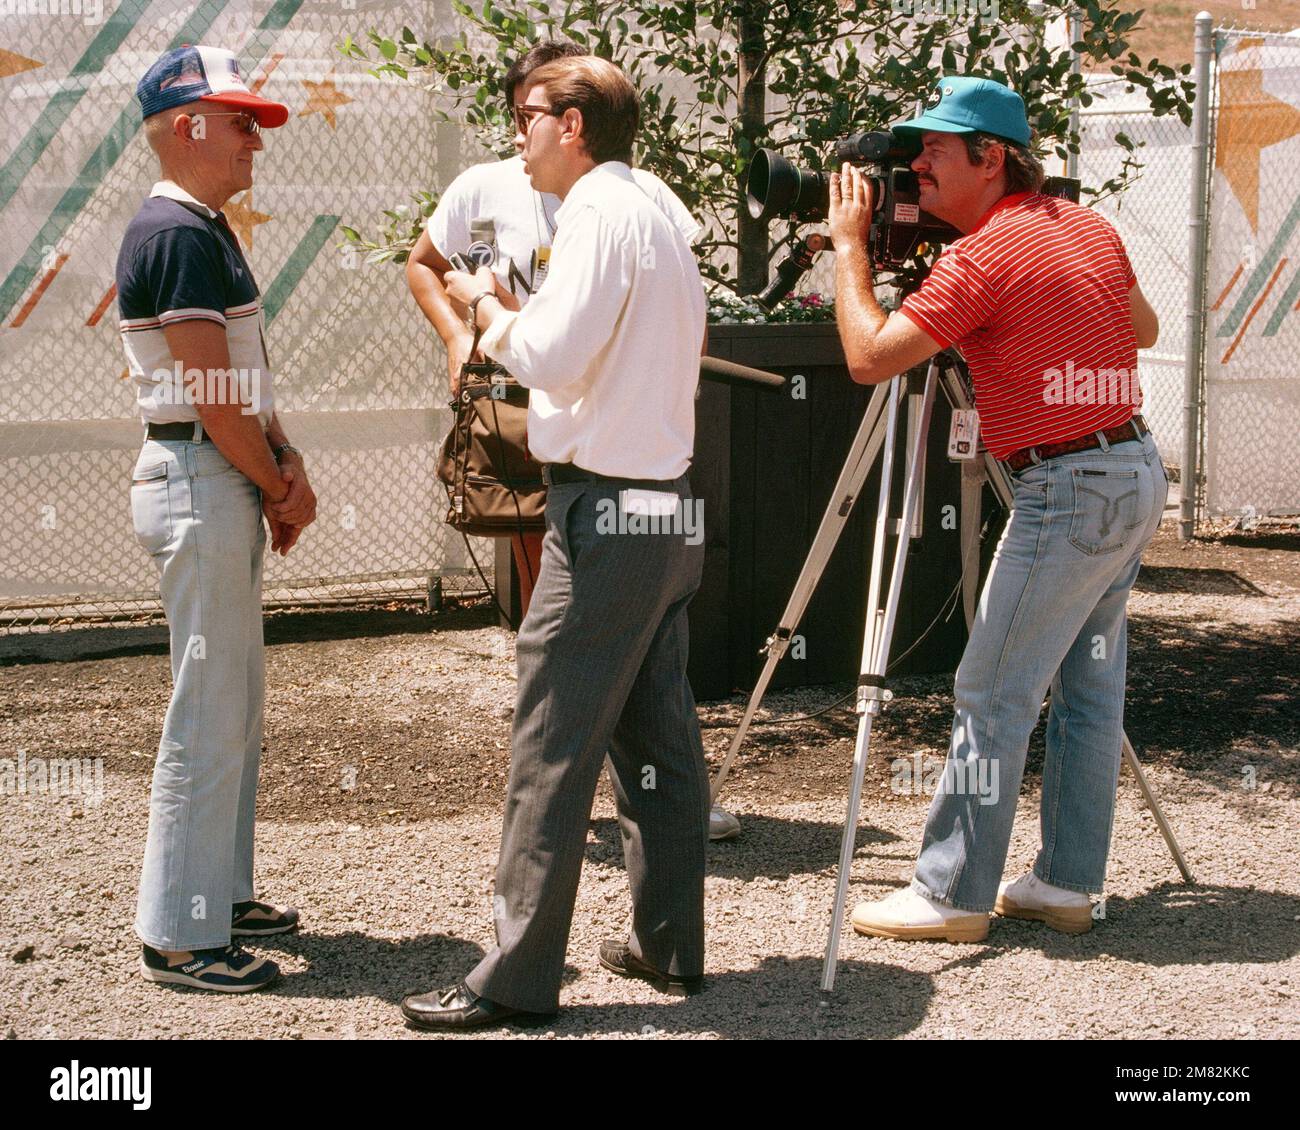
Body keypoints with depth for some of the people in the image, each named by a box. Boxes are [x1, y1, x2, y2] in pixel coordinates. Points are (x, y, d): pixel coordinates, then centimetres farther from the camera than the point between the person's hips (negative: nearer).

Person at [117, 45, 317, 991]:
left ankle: (220, 892, 28)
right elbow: (210, 396, -19)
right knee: (210, 717, -6)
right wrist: (282, 487, -8)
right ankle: (179, 937, 0)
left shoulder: (209, 230, 16)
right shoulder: (177, 234, -16)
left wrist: (285, 464, 3)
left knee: (238, 709, 17)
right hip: (199, 484, -11)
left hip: (230, 481, 11)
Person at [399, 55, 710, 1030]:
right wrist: (512, 312, 11)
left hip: (607, 512, -10)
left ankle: (518, 979, -2)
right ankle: (670, 945, 20)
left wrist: (487, 304, -3)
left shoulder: (601, 212, -12)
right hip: (670, 509, 10)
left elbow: (554, 357, -20)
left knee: (553, 747, -6)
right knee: (657, 738, 13)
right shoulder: (658, 216, 17)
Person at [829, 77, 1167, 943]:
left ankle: (953, 895, 3)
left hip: (1071, 490, -9)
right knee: (1090, 689, 13)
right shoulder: (1089, 225, 10)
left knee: (994, 698, -3)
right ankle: (1066, 884, 19)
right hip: (1136, 477, 9)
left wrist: (850, 244, -8)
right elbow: (1143, 329, 24)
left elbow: (870, 355, -19)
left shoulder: (986, 254, -16)